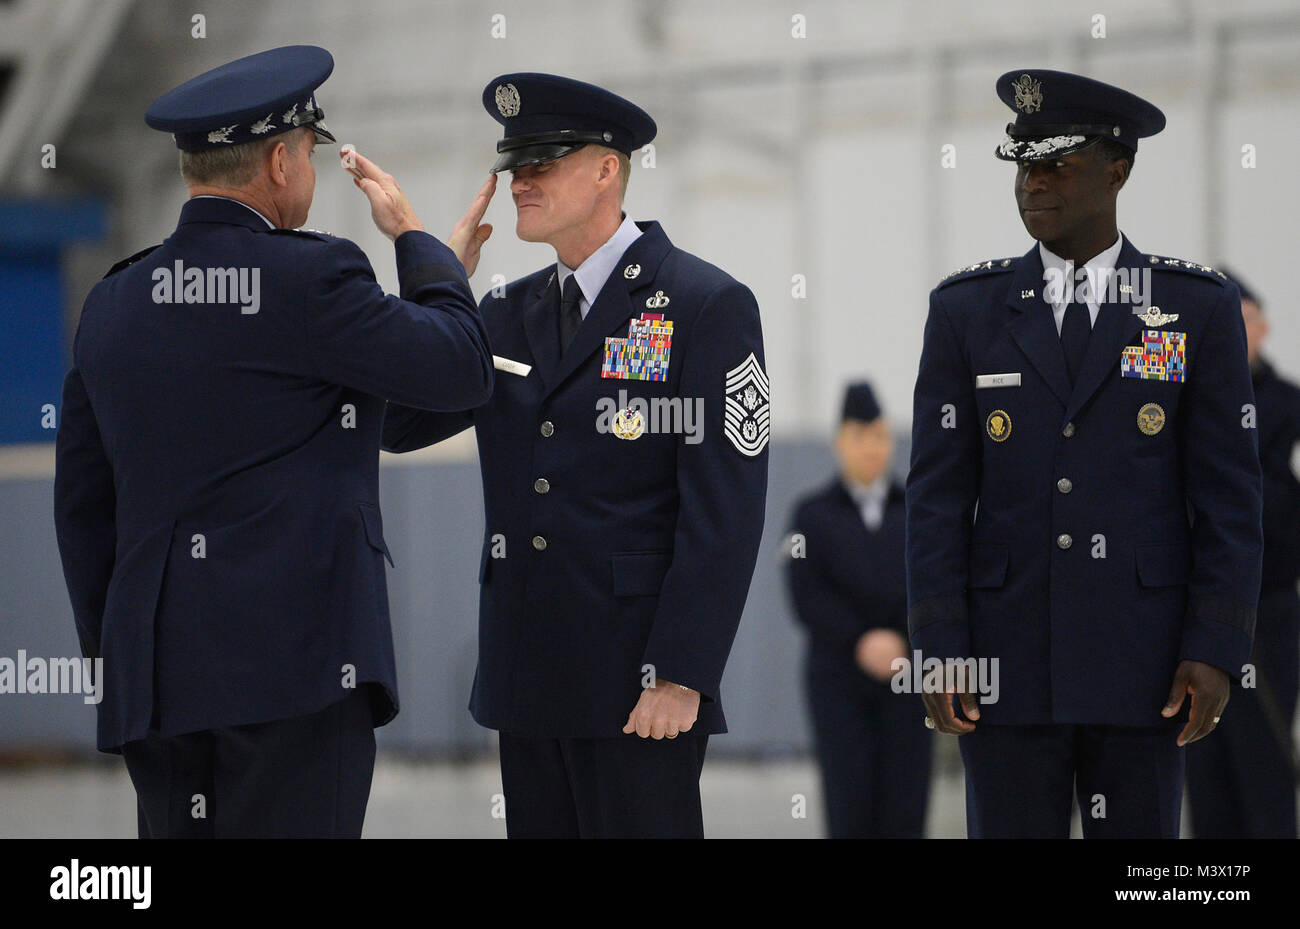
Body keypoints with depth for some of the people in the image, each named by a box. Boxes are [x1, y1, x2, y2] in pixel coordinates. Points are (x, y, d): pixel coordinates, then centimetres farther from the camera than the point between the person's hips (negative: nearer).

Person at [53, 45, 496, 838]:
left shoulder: (113, 305, 13)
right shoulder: (308, 277, -8)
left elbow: (83, 505, 17)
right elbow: (462, 371, 1)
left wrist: (113, 654, 24)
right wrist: (414, 239, 16)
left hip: (155, 676, 7)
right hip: (294, 660, -7)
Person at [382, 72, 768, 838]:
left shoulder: (706, 305, -5)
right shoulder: (508, 315, 15)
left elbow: (725, 510, -10)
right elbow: (394, 422, 6)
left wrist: (679, 677, -16)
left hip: (638, 690, -6)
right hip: (527, 684, 6)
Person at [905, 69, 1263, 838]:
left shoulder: (1200, 308, 2)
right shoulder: (967, 311, 5)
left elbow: (1230, 496, 0)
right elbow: (939, 494, 2)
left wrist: (1217, 651, -9)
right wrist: (940, 650, -6)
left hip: (1142, 663, -1)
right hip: (1009, 659, 1)